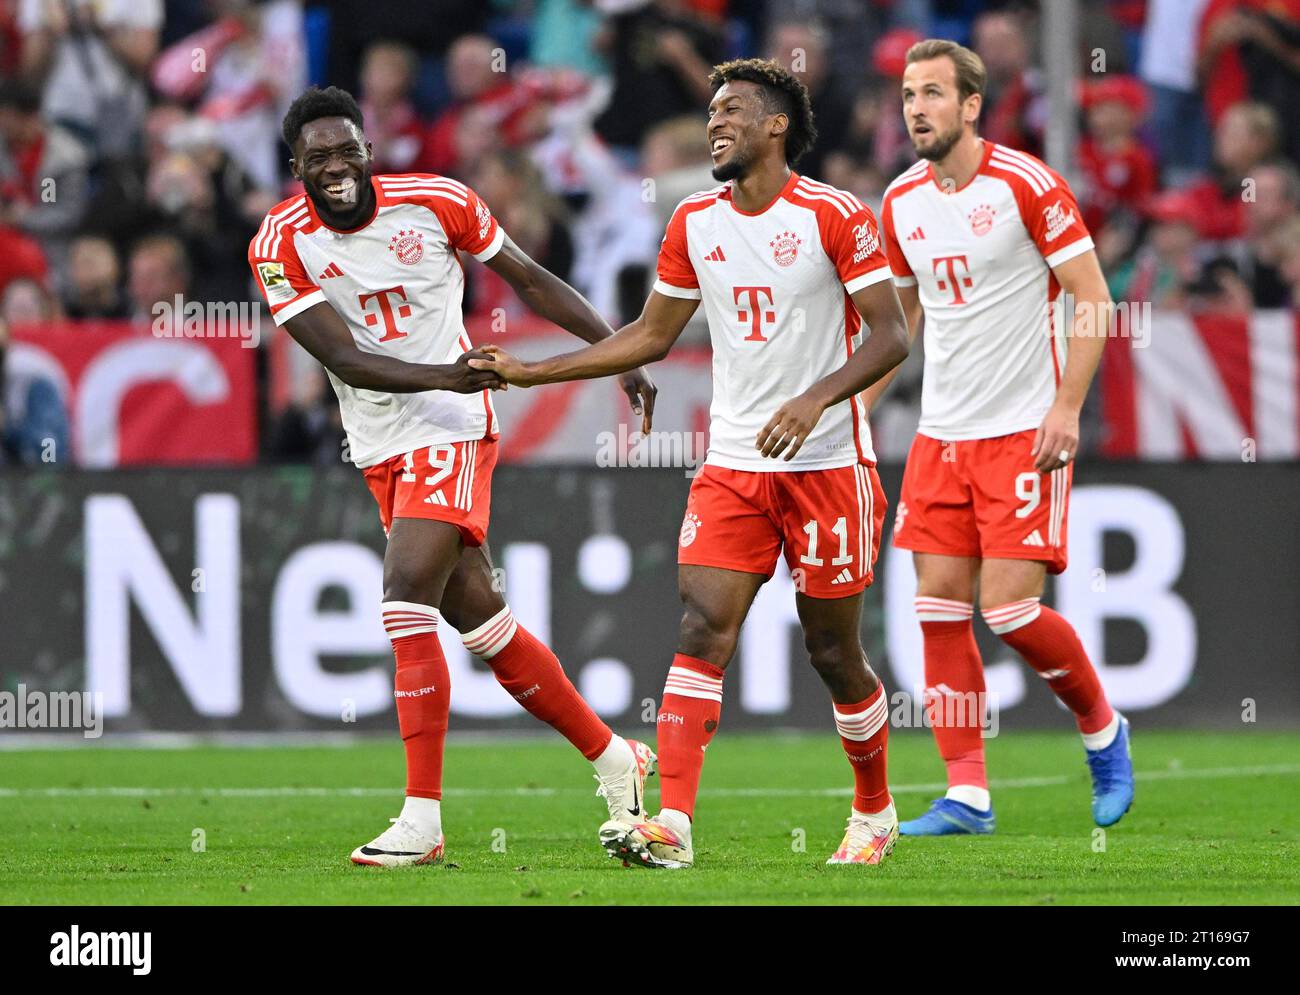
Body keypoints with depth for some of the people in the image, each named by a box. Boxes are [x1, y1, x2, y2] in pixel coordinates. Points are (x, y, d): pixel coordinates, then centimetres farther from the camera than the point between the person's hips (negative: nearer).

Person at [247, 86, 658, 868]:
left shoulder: (435, 202, -7)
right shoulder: (282, 244, -6)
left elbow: (530, 280, 7)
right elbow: (345, 359, -13)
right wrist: (444, 376, -28)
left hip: (451, 430, -4)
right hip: (381, 449, 4)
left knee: (407, 597, -19)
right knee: (478, 615, 8)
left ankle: (423, 820, -17)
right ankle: (615, 759, 25)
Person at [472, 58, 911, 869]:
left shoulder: (834, 216, -8)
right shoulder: (695, 223, 9)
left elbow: (890, 336, -10)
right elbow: (651, 336, 18)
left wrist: (817, 399, -25)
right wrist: (531, 372, 12)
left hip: (827, 465, -4)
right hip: (733, 466, 4)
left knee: (834, 652, 4)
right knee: (703, 630, -12)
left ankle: (875, 813, 26)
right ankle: (671, 824, -20)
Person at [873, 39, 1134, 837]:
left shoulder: (1027, 185, -11)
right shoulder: (901, 203, 7)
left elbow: (1093, 300, -9)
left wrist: (1066, 408, -16)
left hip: (1025, 432, -6)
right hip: (941, 433, 6)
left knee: (1009, 607, -11)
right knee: (940, 607, -1)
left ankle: (1104, 730, 15)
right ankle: (967, 795, 4)